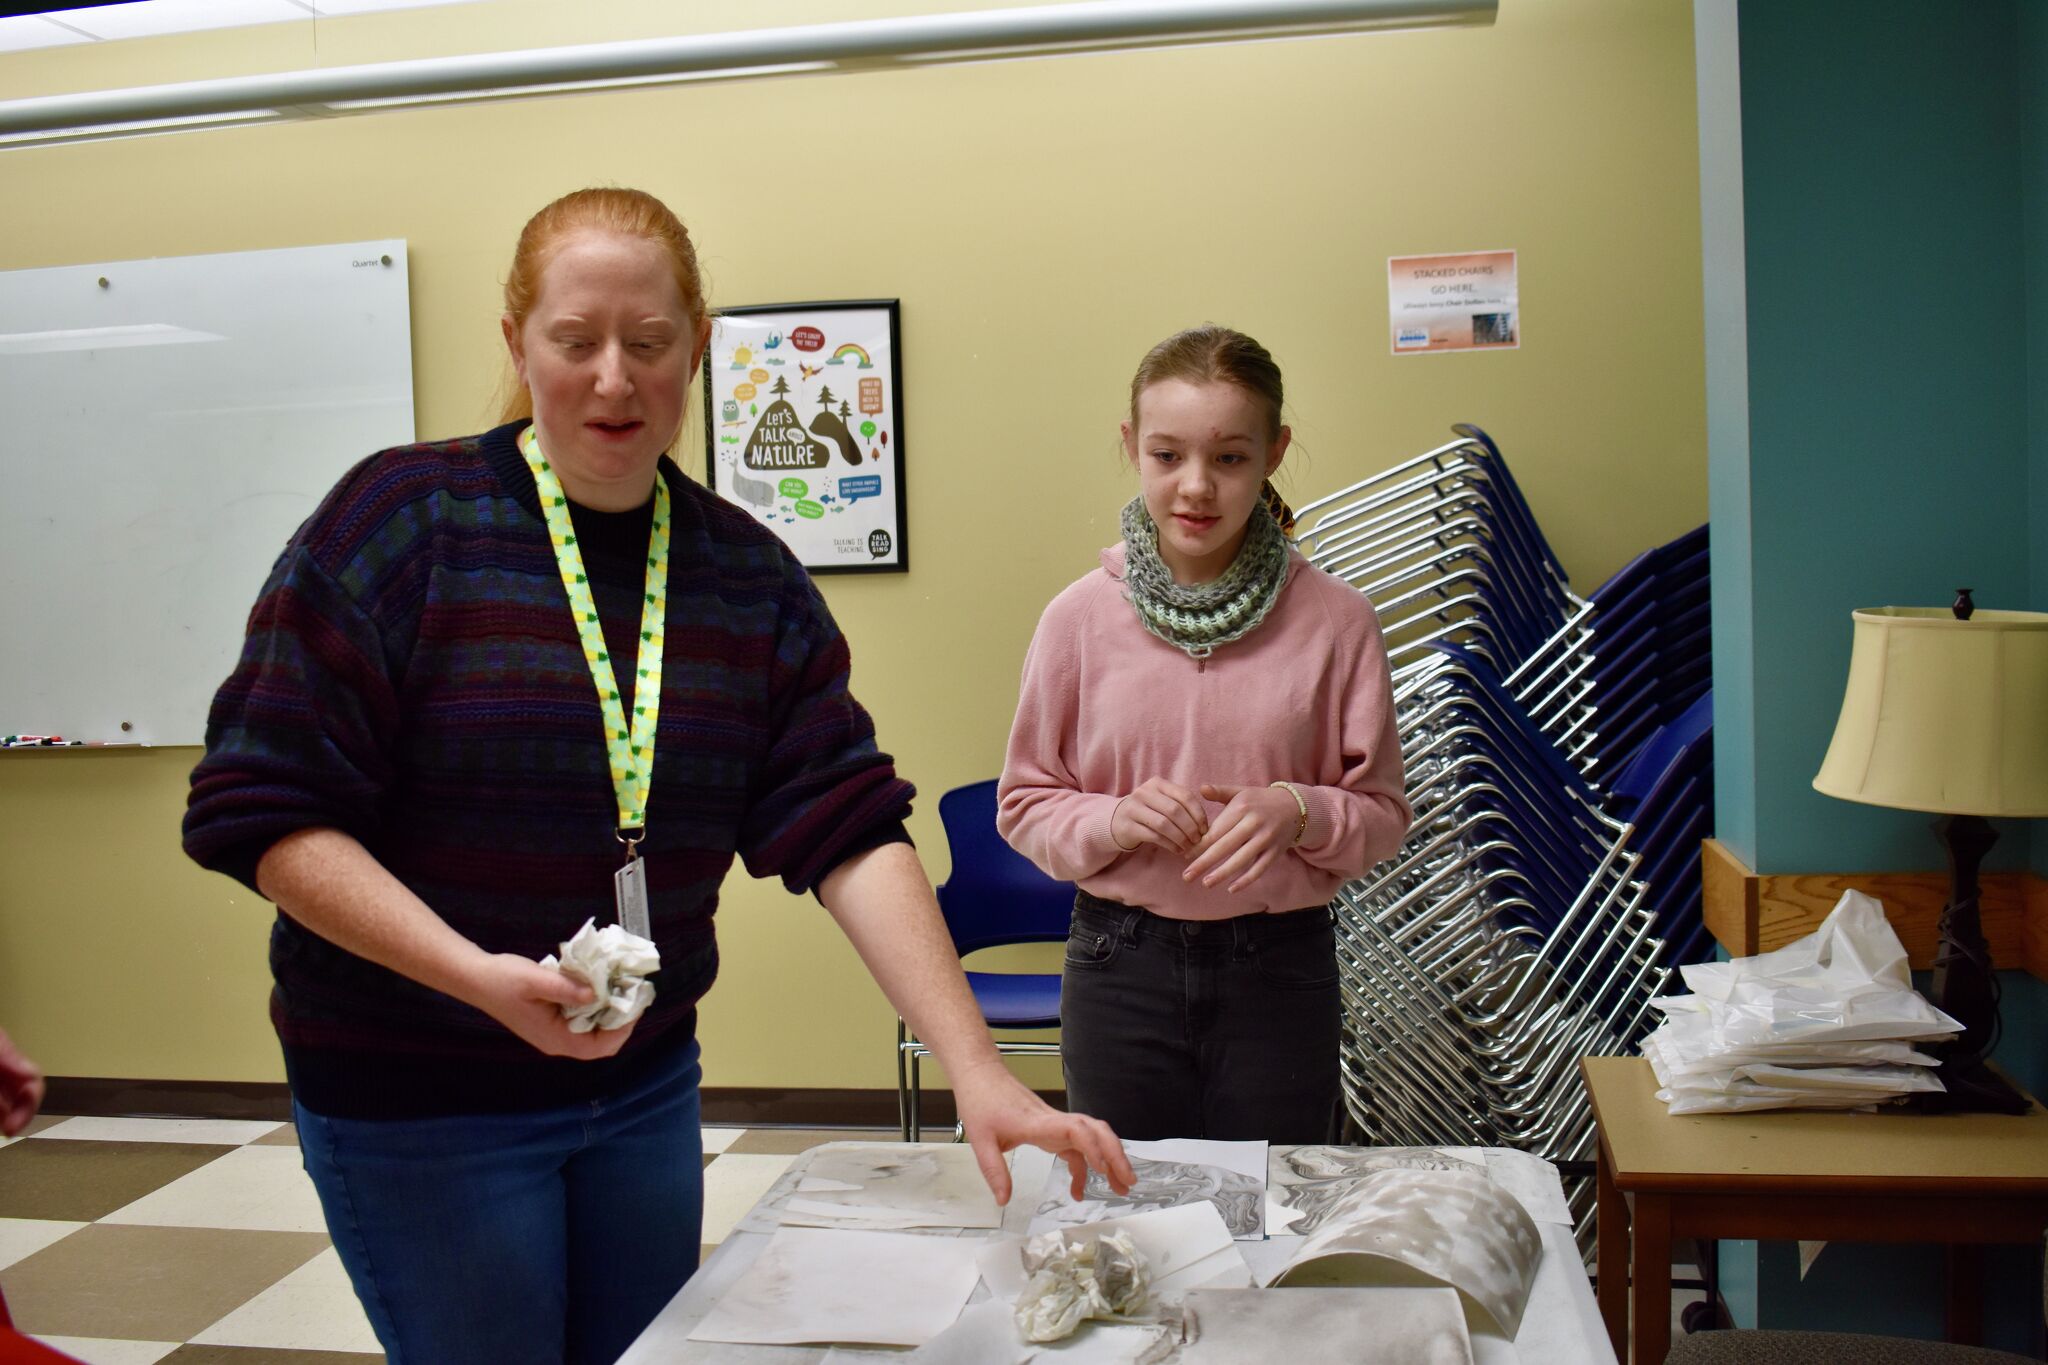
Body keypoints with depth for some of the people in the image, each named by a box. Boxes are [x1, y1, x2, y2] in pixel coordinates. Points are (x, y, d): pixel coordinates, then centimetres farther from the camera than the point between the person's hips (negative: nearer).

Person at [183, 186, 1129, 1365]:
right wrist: (481, 977, -25)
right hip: (414, 1094, -4)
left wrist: (976, 1070, -17)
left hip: (648, 1083, 4)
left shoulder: (749, 575, -2)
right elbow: (265, 813, -13)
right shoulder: (401, 519, -12)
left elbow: (851, 832, -7)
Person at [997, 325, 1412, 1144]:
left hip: (1279, 971, 0)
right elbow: (1023, 806, 3)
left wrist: (1299, 813, -17)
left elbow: (1383, 815, 2)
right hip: (1121, 967, 0)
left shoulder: (1335, 621, -5)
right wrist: (1114, 820, -15)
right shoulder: (1078, 619, -3)